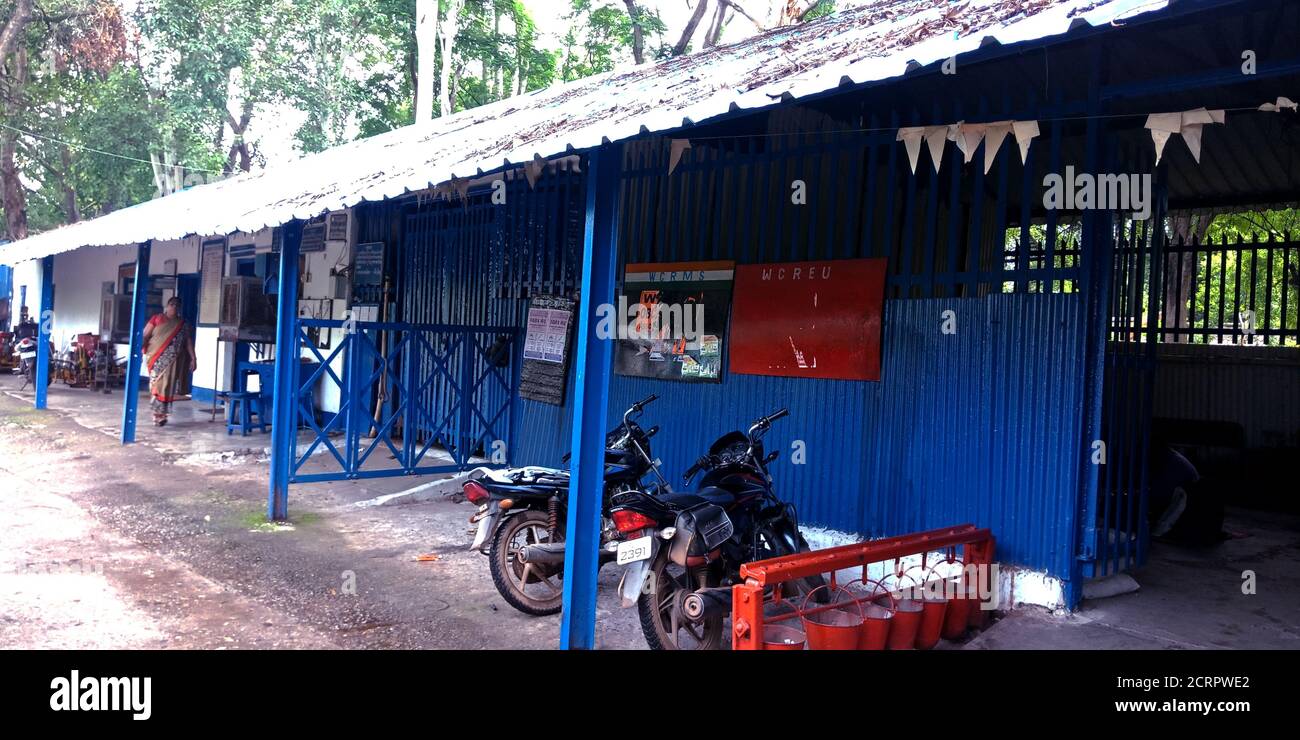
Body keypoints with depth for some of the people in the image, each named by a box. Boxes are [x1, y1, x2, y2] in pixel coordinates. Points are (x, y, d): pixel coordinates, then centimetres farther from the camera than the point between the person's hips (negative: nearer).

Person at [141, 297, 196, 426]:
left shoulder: (183, 324, 11)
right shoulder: (157, 318, 5)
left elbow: (188, 342, 7)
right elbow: (145, 335, -2)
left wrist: (193, 358, -2)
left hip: (172, 361, 1)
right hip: (157, 359, -1)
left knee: (167, 386, -1)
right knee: (157, 384, -4)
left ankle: (161, 414, 4)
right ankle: (158, 414, 2)